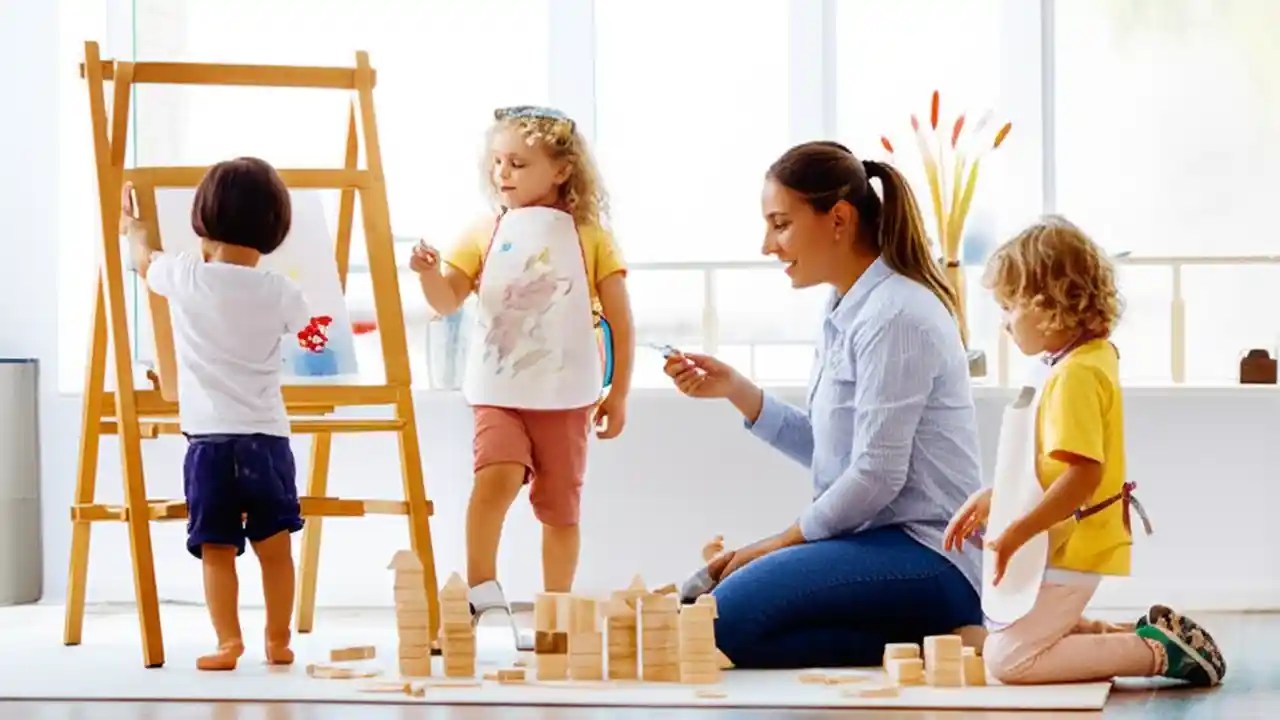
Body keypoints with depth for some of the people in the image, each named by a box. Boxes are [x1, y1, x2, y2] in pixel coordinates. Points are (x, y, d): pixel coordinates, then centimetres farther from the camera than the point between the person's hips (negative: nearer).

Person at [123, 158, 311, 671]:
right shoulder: (281, 293, 0)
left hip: (210, 439, -1)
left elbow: (144, 262, 20)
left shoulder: (185, 277, -3)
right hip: (268, 437, 1)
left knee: (217, 550, 3)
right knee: (275, 546, 10)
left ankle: (228, 643, -2)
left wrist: (132, 228, 43)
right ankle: (278, 641, 16)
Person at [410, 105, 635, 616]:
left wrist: (618, 393, 2)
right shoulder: (485, 235, 5)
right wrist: (429, 273, -24)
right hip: (499, 393, 0)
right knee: (496, 476, -24)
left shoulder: (589, 238, 2)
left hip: (566, 396, 0)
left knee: (559, 506, 7)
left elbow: (620, 322, 5)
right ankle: (480, 589, -16)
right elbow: (447, 301, -3)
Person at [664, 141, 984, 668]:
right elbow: (826, 451, 15)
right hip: (880, 539, 10)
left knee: (733, 614, -24)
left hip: (927, 557, -10)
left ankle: (924, 646, -13)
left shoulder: (894, 316, -15)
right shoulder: (846, 315, 14)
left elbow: (876, 476, -18)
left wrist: (778, 545, -8)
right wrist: (735, 390, 6)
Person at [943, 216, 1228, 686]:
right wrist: (990, 498, 20)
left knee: (1008, 659, -15)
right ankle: (1143, 635, 13)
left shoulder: (1077, 375, -21)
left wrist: (1017, 533, -28)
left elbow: (1082, 476, -29)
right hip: (1061, 547, 11)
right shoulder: (1092, 358, 11)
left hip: (1071, 552, -11)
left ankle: (1157, 652, -10)